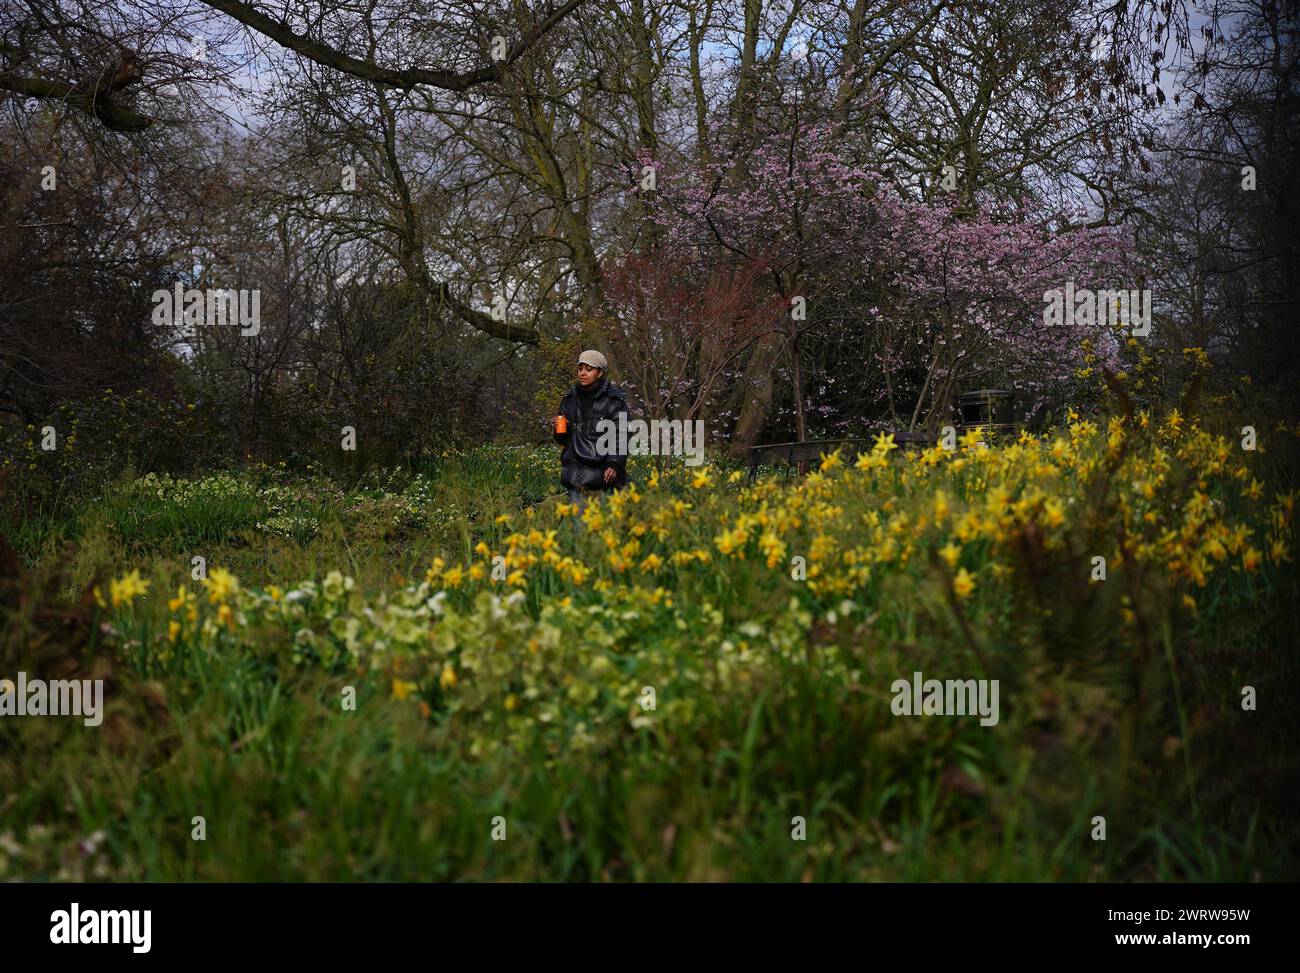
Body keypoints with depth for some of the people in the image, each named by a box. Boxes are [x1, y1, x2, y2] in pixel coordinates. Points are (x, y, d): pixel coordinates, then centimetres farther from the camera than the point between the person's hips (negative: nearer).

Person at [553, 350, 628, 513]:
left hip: (604, 472, -4)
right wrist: (559, 430, 0)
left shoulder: (614, 400, 0)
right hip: (576, 471, 4)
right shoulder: (570, 399, 15)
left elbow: (620, 437, -6)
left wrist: (614, 465, -18)